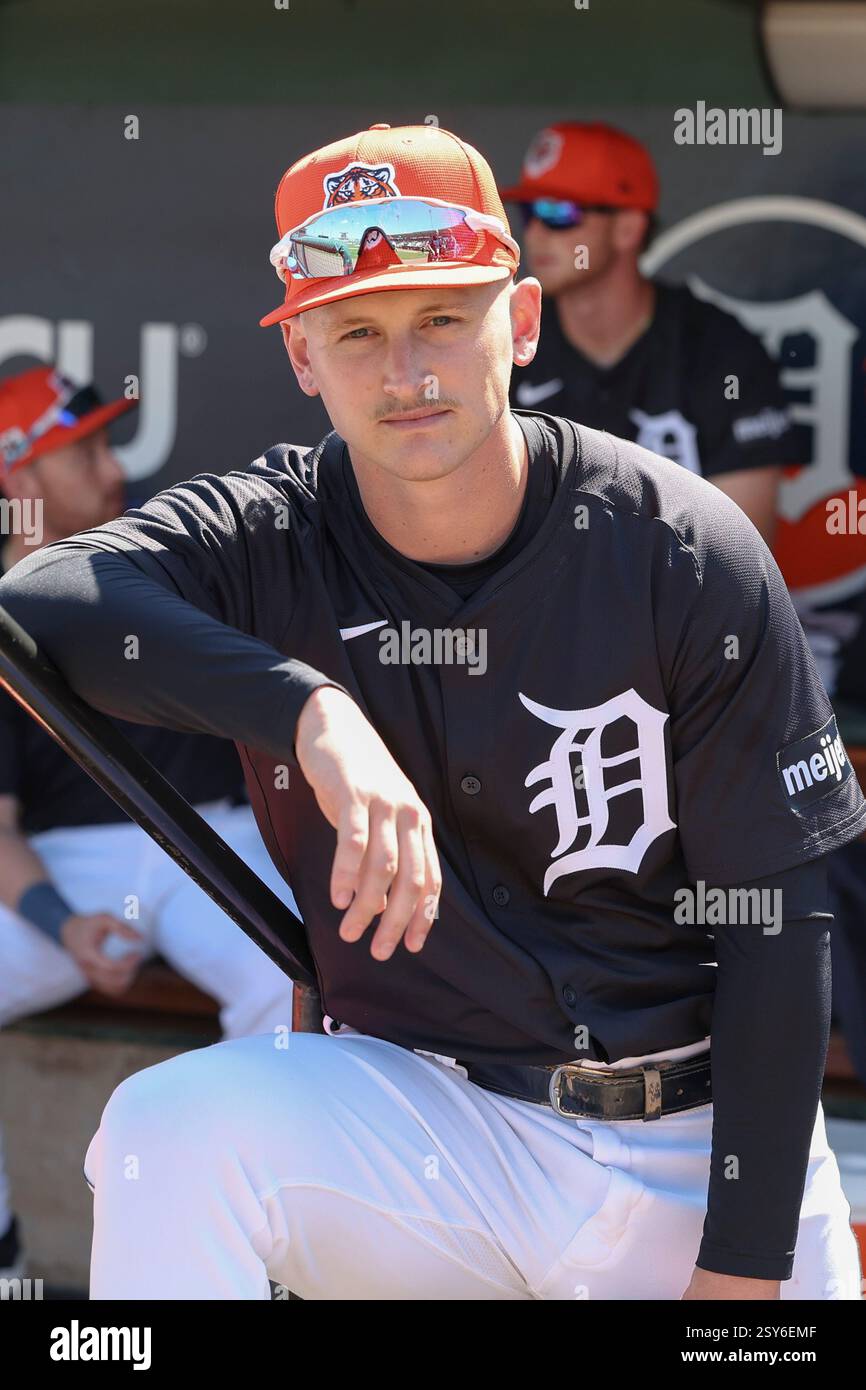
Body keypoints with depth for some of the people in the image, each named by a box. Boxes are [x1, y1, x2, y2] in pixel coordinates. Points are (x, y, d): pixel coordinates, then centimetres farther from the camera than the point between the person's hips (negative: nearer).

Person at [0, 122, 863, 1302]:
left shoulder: (689, 557, -9)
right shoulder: (268, 539, -6)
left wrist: (744, 1267, -12)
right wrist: (311, 708, -43)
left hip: (698, 1150, 0)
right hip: (416, 1119, 0)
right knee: (171, 1125, -26)